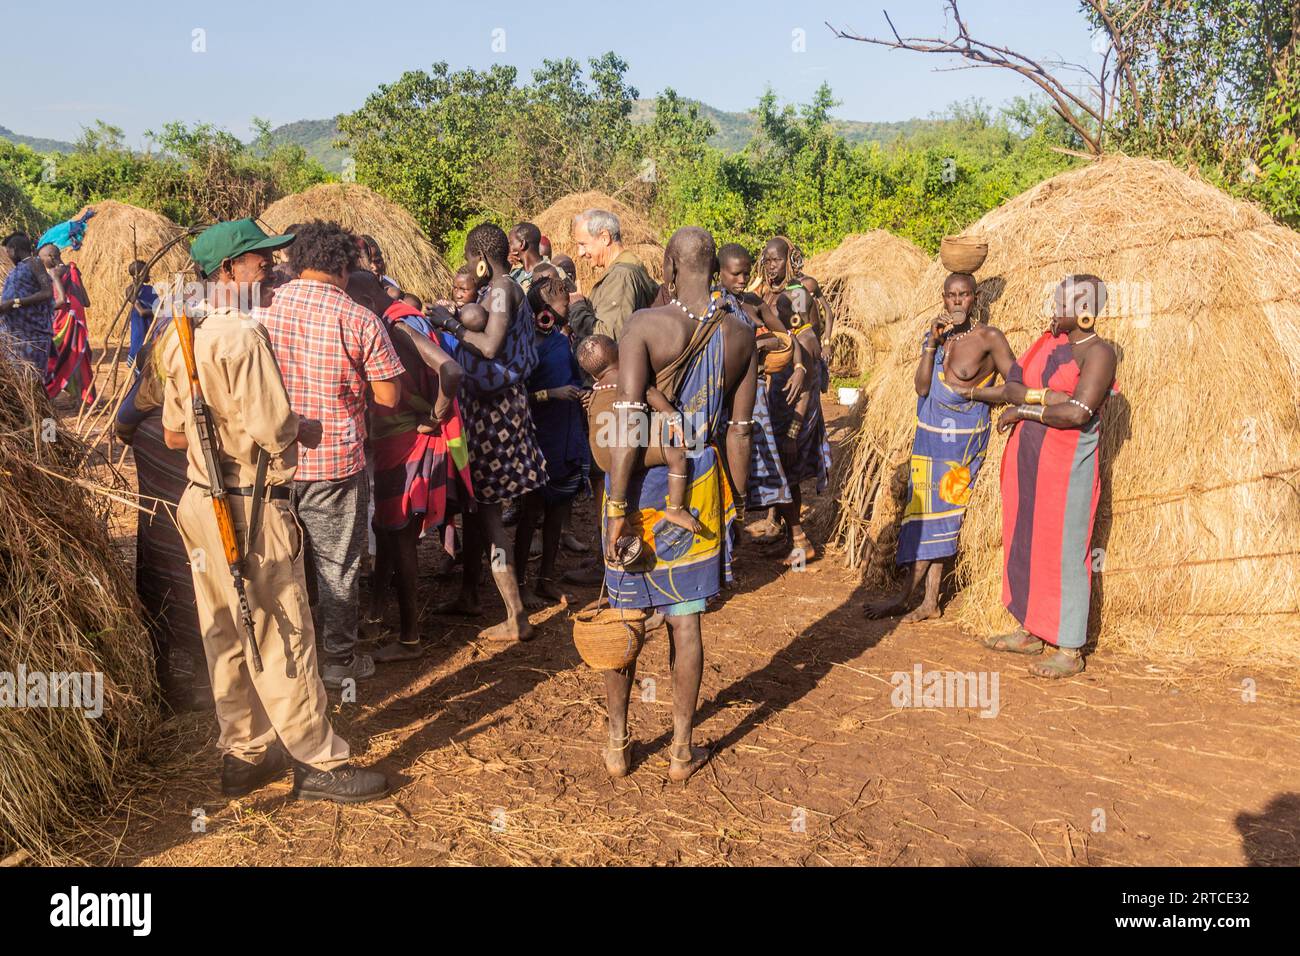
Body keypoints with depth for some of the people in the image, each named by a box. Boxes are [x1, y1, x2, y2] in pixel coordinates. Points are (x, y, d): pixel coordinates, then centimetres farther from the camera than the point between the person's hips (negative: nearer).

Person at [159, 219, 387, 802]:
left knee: (225, 637, 15)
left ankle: (243, 755, 27)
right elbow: (272, 429, -23)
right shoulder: (243, 334, -18)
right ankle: (319, 763, 10)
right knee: (281, 638, 0)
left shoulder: (182, 336, 9)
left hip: (201, 503, 9)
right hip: (252, 507, -9)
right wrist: (304, 430, -3)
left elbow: (173, 433, 12)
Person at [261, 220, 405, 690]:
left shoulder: (264, 307, -4)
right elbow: (389, 396, -10)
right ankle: (340, 660, 23)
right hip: (335, 462, -4)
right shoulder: (360, 320, -13)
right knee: (337, 566, 11)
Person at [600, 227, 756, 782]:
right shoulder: (739, 335, 0)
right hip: (700, 484, 3)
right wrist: (734, 504, 11)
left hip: (642, 482, -3)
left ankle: (617, 745, 25)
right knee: (685, 618, 11)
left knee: (624, 612, 12)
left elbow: (628, 420, -20)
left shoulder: (645, 326, -13)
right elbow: (739, 430, 3)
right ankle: (682, 750, 22)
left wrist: (618, 507, -18)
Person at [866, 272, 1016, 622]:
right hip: (929, 435, 5)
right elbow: (921, 387, -4)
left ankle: (904, 597, 2)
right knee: (933, 513, 5)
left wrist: (971, 392, -10)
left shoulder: (989, 337, -6)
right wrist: (932, 343, -11)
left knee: (940, 512, -3)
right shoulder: (936, 333, 8)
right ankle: (929, 601, 8)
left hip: (964, 438, -5)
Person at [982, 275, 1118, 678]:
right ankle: (1030, 632, 27)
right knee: (1025, 543, 14)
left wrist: (1024, 410, -12)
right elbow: (1011, 384, 3)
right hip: (1026, 459, 8)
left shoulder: (1098, 351, -10)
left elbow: (1078, 412, -22)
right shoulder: (1047, 340, 12)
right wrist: (1046, 395, -16)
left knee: (1064, 551, -3)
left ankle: (1070, 651, 6)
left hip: (1067, 465, -8)